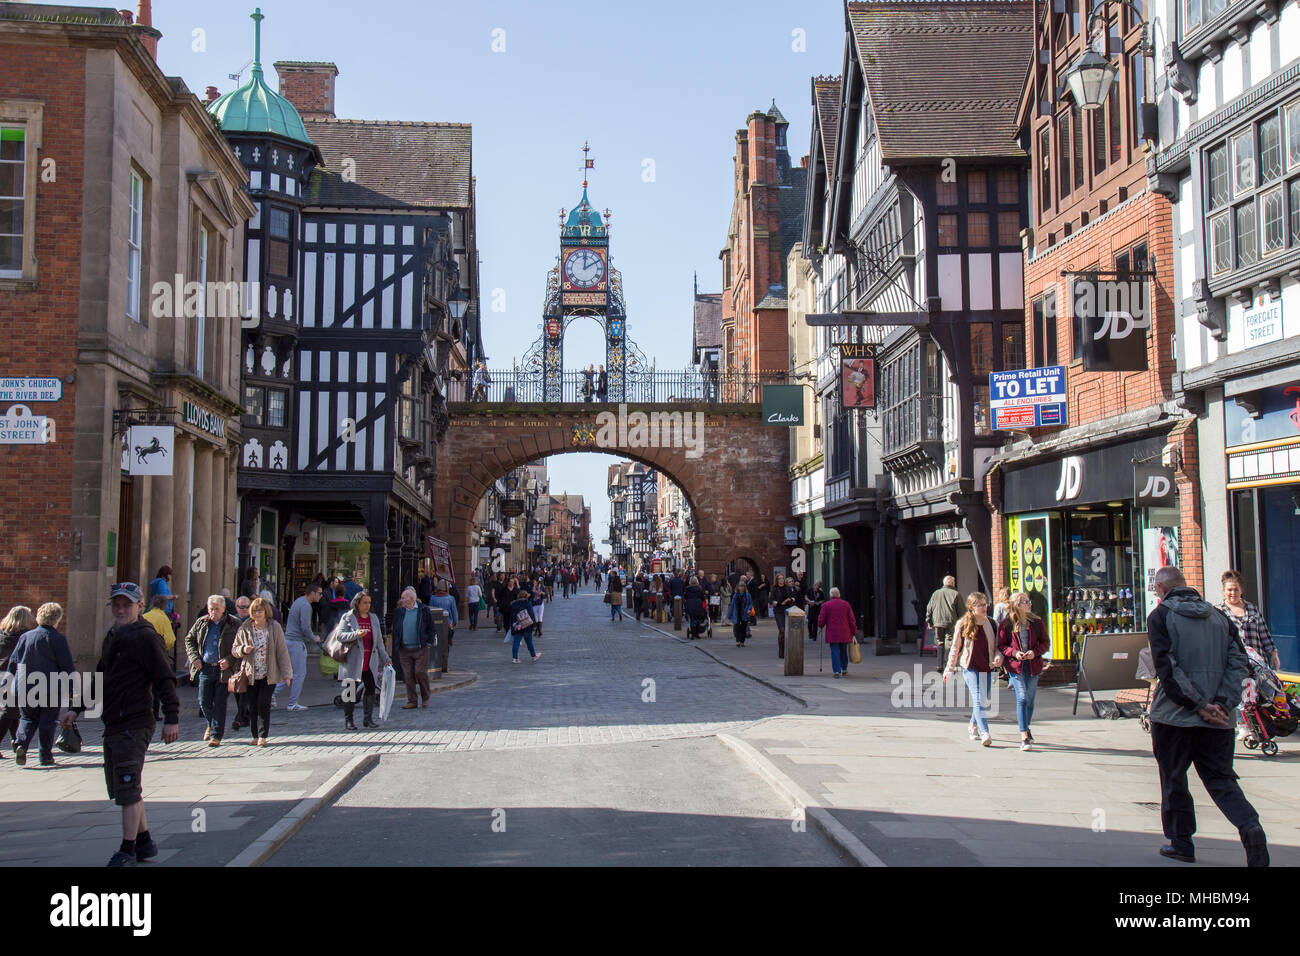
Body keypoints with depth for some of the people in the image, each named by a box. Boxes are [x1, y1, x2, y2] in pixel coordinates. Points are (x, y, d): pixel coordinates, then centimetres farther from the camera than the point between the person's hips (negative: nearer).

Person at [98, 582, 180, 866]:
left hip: (134, 725, -9)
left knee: (128, 789, -6)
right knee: (123, 789, 14)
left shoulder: (145, 637, -10)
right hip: (114, 724, 9)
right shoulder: (113, 637, 17)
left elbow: (165, 679, -15)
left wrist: (171, 718, -20)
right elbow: (99, 677, 28)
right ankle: (144, 842, 25)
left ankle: (128, 851, 2)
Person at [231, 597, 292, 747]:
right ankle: (255, 736, 16)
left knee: (263, 704, -9)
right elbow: (234, 650, 8)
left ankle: (263, 736, -2)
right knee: (252, 706, 5)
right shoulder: (244, 629, 2)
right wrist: (243, 649, -16)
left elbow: (282, 651, -1)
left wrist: (286, 674, -3)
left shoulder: (275, 627, -2)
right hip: (250, 675, 2)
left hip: (269, 674, -2)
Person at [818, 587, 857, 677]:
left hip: (832, 633, -3)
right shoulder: (846, 604, 6)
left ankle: (837, 671, -9)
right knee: (843, 652, 17)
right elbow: (852, 620, 5)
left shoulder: (826, 605, -2)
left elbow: (821, 620, -3)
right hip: (844, 634, 3)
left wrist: (821, 627, 18)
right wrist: (854, 632, 10)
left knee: (835, 652, -1)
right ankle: (844, 669, 28)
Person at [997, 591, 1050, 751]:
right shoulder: (1006, 624, -2)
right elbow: (1001, 646, 3)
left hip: (1033, 665, 3)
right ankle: (1024, 736, -13)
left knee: (1030, 699, 9)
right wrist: (1014, 652, -14)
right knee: (1022, 698, -12)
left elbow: (1046, 643, 8)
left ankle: (1026, 729, 31)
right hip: (1015, 666, -3)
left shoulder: (1037, 622, 4)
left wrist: (1035, 652, -10)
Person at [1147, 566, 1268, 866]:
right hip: (1217, 720, 4)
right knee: (1220, 778, 8)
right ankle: (1250, 826, -17)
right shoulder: (1218, 616, 10)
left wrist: (1198, 705, -13)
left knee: (1173, 780, 11)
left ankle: (1180, 843, 17)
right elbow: (1237, 660, 2)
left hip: (1173, 716, -4)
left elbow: (1167, 668, -15)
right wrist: (1223, 704, -5)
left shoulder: (1160, 616, -5)